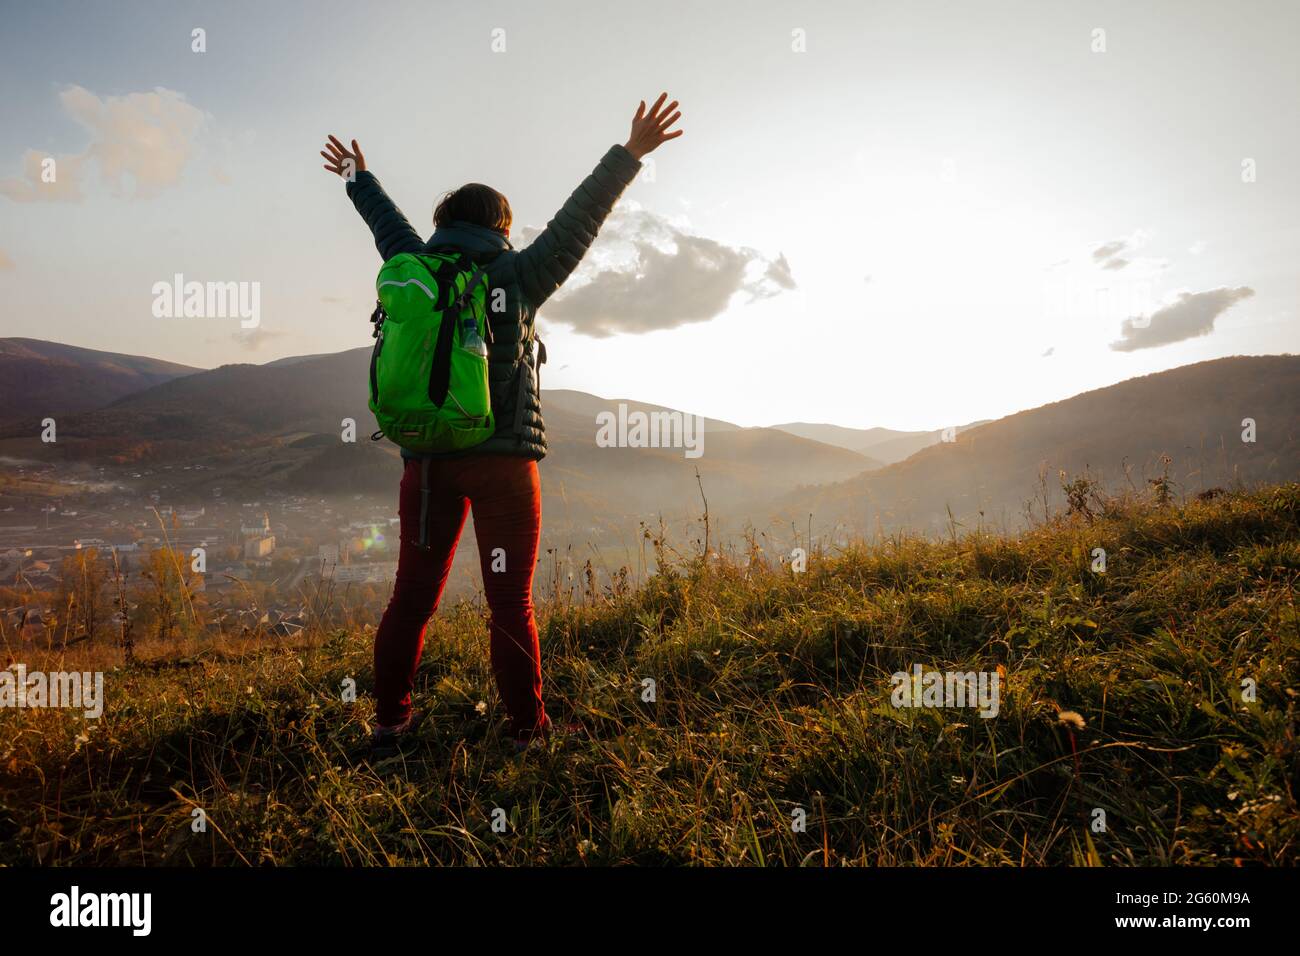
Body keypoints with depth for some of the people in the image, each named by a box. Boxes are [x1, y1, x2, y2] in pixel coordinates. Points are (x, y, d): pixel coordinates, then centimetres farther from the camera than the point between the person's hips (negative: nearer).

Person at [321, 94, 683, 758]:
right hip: (501, 460, -4)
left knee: (412, 596, 11)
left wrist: (360, 180, 48)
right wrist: (630, 155, 6)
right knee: (511, 605, 3)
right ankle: (528, 730, 10)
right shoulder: (514, 277, -2)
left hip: (427, 458, 4)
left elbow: (389, 226, 28)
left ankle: (389, 724, 16)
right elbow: (575, 223, 0)